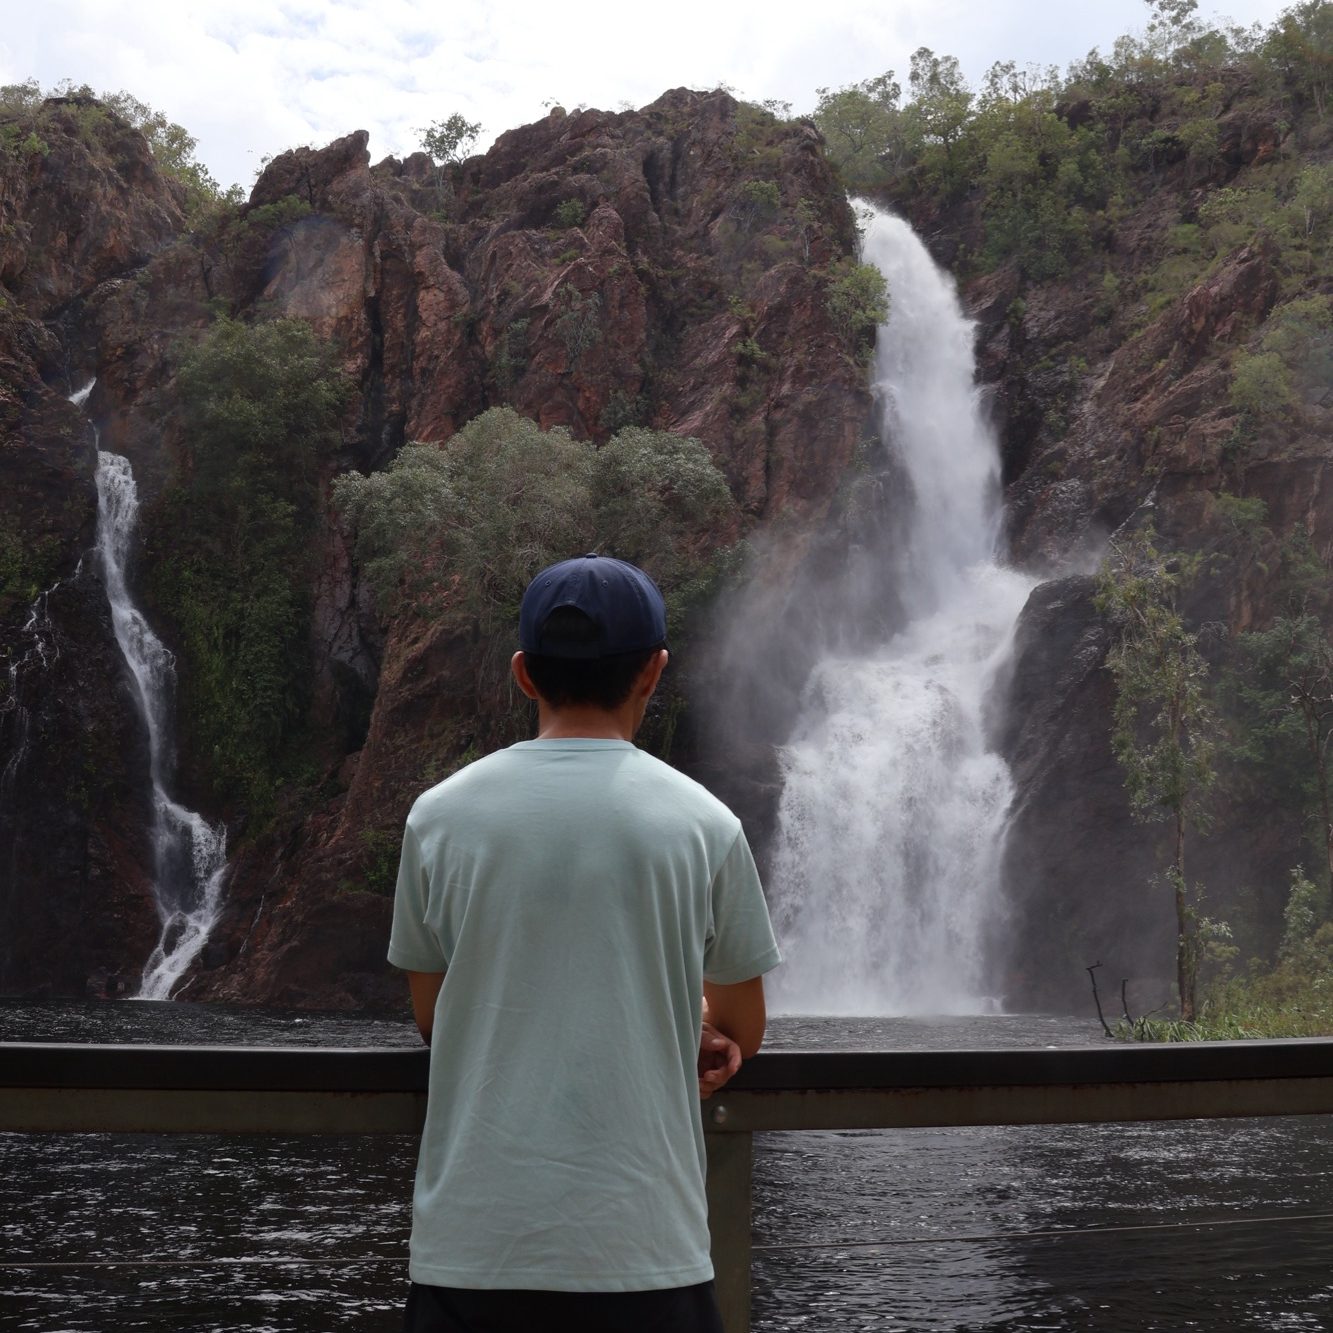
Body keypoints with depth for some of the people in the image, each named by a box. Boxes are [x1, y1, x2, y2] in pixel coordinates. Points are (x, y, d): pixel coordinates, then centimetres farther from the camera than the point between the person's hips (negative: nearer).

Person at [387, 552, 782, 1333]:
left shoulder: (439, 817, 1)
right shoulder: (701, 824, -3)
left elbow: (433, 1019, 12)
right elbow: (742, 1033, 8)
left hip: (471, 1245, 2)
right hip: (639, 1245, -1)